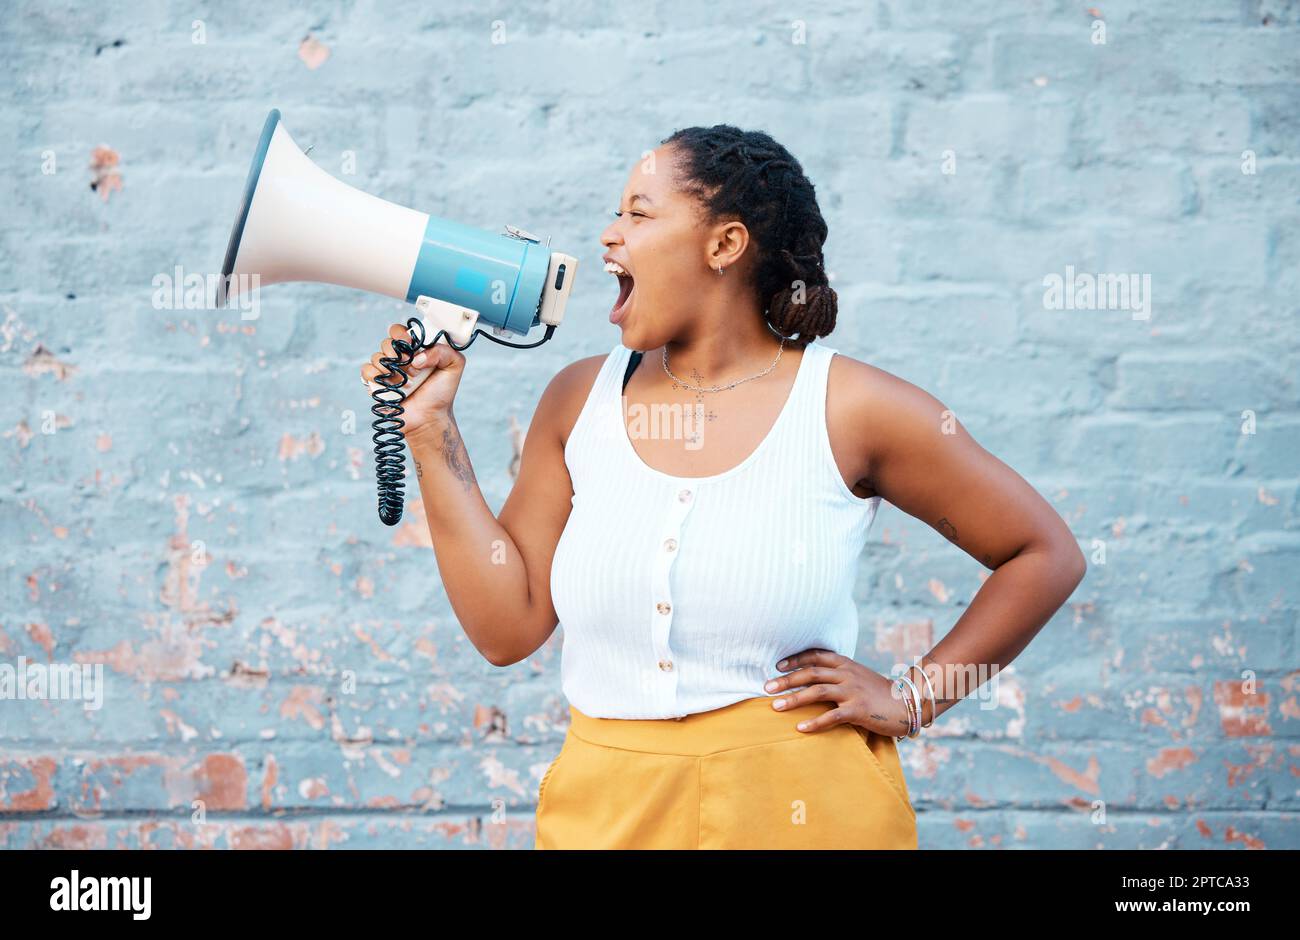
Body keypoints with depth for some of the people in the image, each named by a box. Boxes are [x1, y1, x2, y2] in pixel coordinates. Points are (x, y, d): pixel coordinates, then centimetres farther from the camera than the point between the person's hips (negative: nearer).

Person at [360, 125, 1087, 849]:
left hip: (802, 808, -3)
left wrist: (912, 700, -5)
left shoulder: (850, 409, -8)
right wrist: (432, 428, -3)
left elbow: (1047, 555, -1)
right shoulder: (579, 400, 2)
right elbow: (508, 626, 0)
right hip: (604, 810, 3)